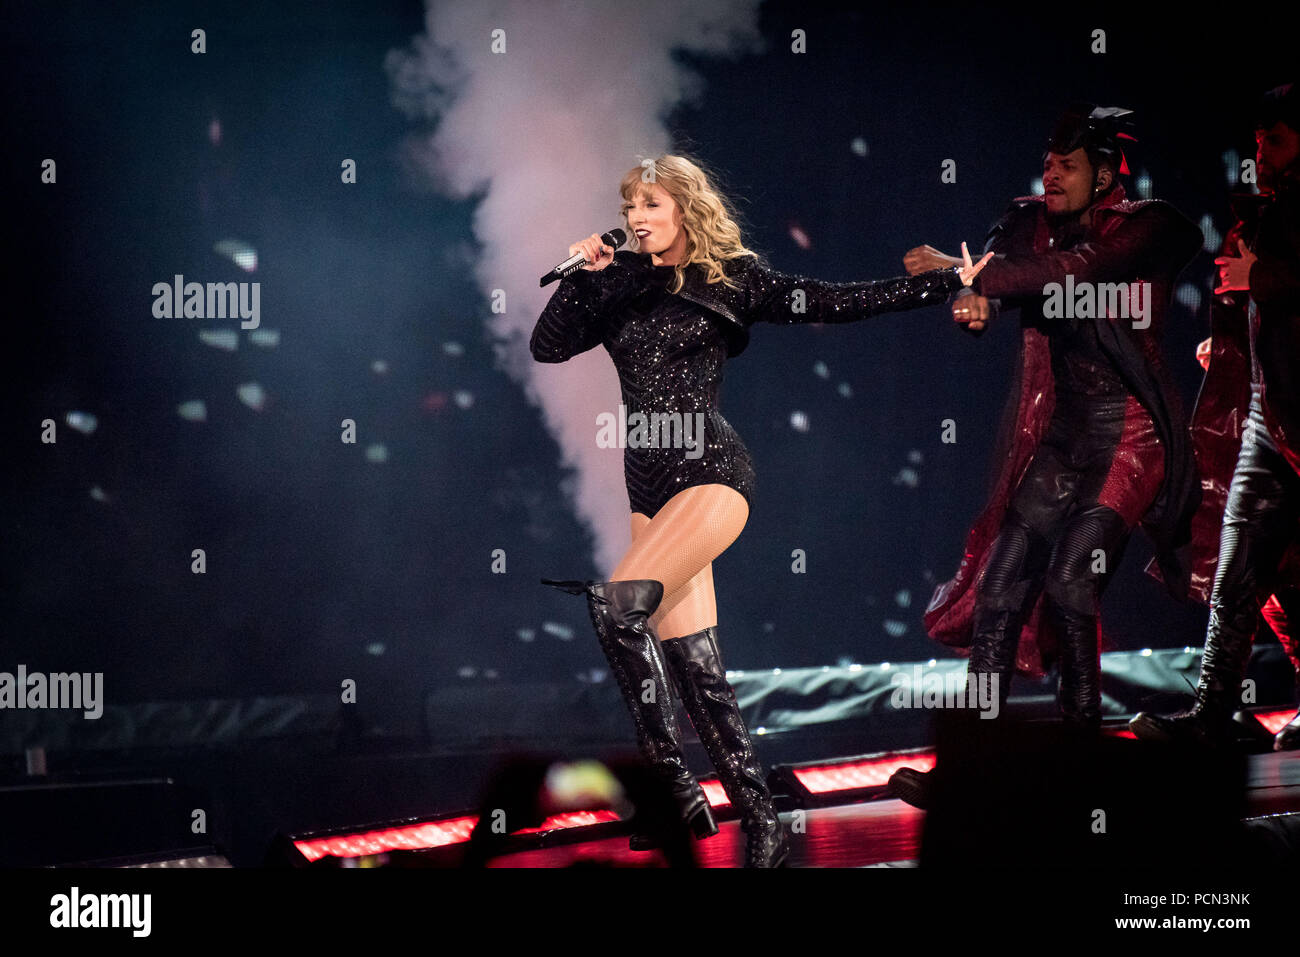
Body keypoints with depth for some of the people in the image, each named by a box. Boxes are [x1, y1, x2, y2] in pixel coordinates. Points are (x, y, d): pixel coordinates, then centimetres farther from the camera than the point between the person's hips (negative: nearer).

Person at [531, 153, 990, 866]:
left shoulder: (734, 279, 2)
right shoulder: (621, 286, 13)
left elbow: (830, 302, 0)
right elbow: (547, 348, 11)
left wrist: (947, 282, -2)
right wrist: (581, 274, 1)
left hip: (709, 468, -5)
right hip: (647, 480, 5)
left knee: (618, 602, -26)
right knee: (693, 665, 0)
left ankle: (673, 783, -19)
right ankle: (760, 823, 3)